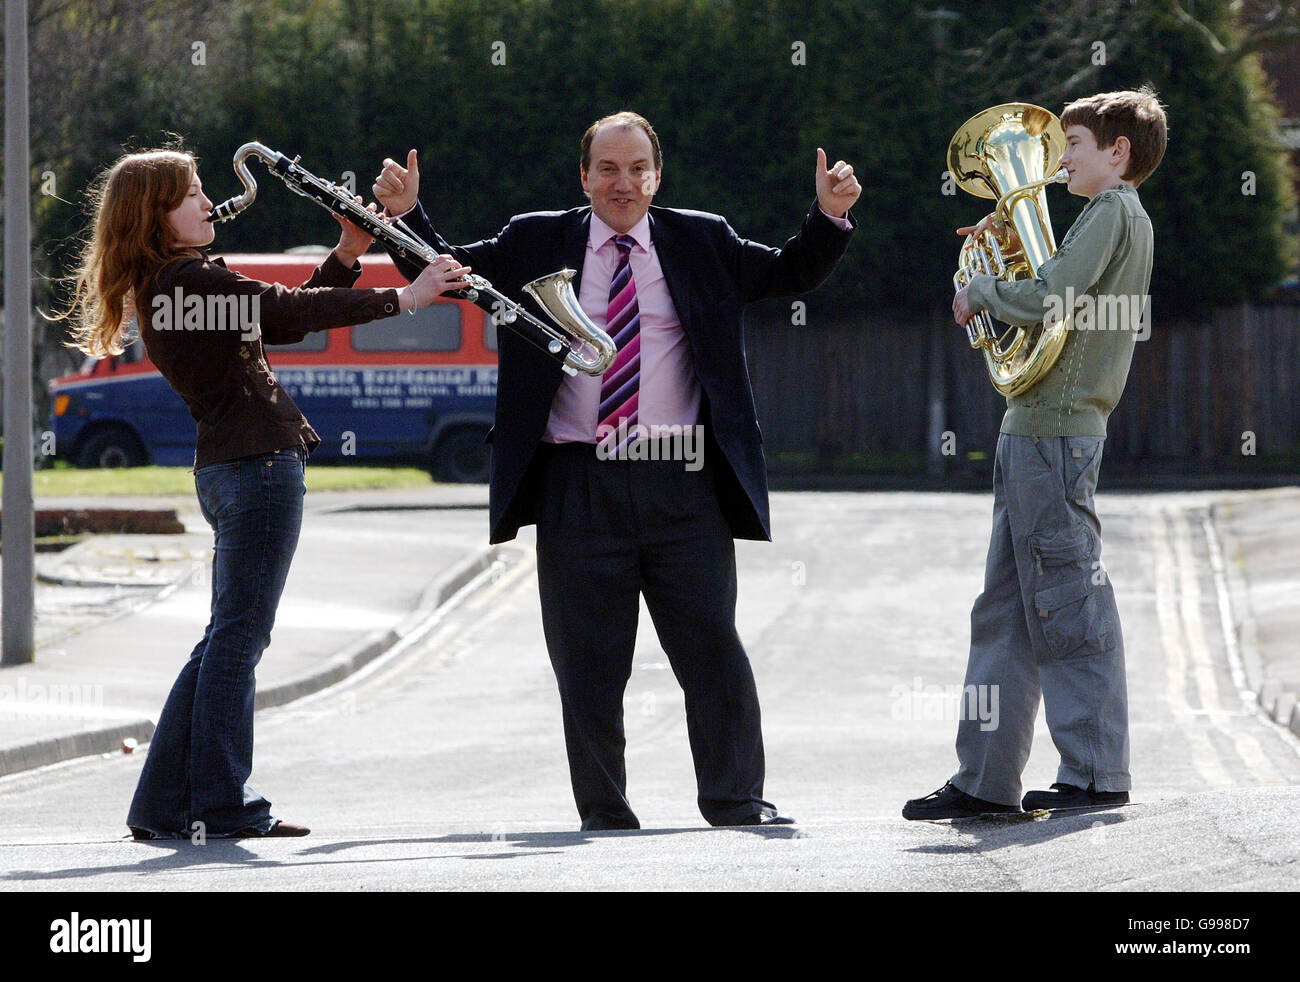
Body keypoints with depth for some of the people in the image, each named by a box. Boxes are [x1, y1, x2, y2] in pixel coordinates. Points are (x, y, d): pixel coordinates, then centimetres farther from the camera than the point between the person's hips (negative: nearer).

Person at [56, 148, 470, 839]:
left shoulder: (164, 288, 19)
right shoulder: (190, 279, -11)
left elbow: (285, 320, 19)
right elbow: (293, 310, -17)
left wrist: (346, 257, 11)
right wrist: (403, 298, -14)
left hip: (227, 466, 10)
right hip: (258, 463, -10)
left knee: (227, 639, 13)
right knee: (239, 636, -6)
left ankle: (164, 804, 13)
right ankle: (220, 806, -4)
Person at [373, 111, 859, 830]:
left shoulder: (700, 243, 12)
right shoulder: (535, 244, 11)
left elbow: (791, 274, 14)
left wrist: (829, 218, -2)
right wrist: (406, 215, 2)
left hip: (681, 485, 0)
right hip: (579, 486, 0)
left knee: (713, 653, 0)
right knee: (588, 662, 2)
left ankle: (737, 803, 9)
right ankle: (604, 816, 11)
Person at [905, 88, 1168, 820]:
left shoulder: (1113, 211, -10)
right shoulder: (1125, 218, 21)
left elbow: (1052, 298, -22)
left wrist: (981, 289, -7)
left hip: (1055, 431, -10)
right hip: (1036, 428, 10)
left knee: (1068, 603, -7)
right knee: (1006, 613, 10)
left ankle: (1097, 773, -4)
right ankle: (987, 779, 12)